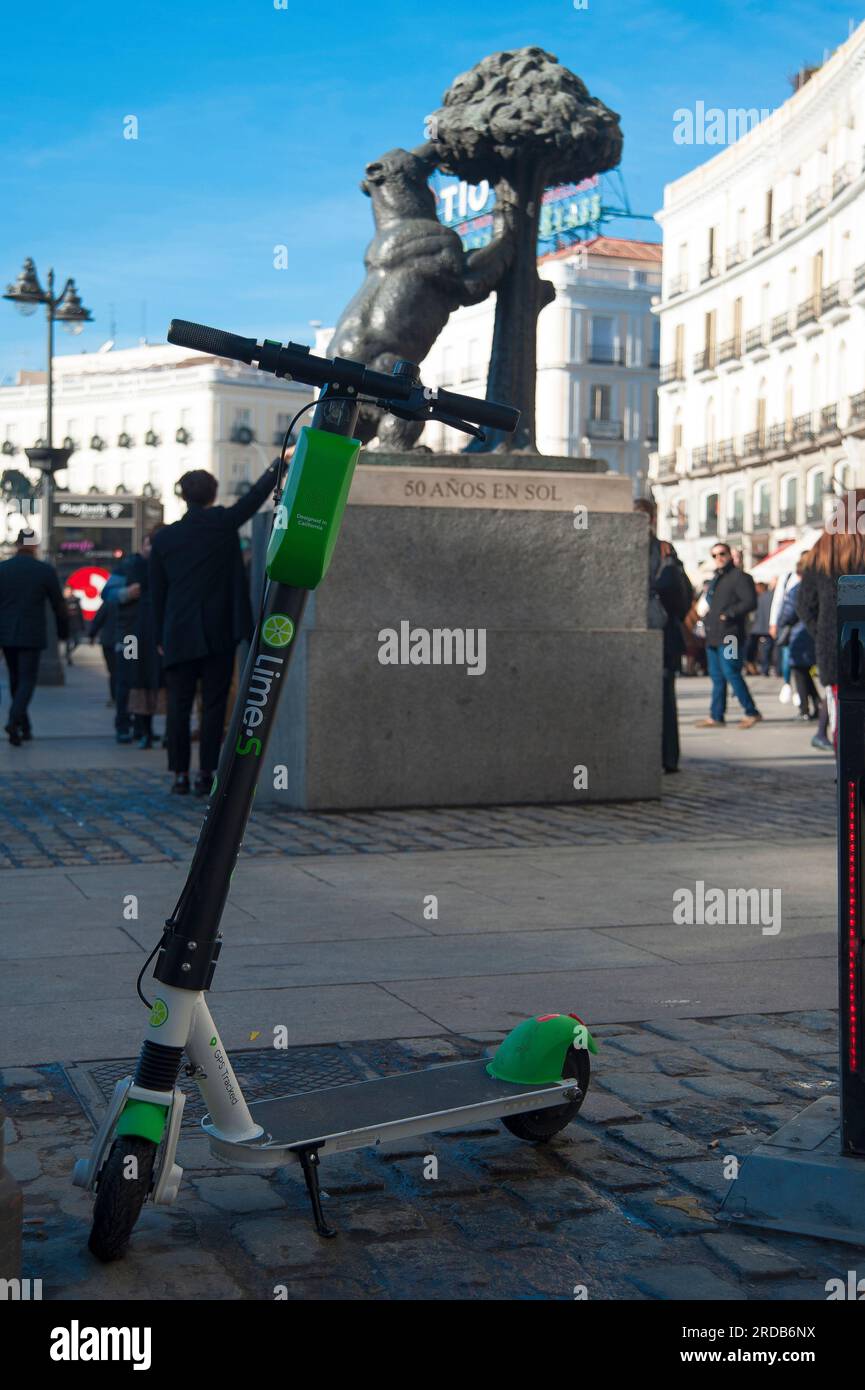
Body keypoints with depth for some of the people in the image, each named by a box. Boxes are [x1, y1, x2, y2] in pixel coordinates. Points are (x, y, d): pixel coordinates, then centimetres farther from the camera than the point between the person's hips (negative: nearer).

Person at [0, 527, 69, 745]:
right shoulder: (46, 570, -6)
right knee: (27, 680, 0)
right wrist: (63, 631, 13)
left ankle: (24, 727, 21)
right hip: (31, 635, -3)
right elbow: (59, 604, -1)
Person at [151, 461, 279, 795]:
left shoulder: (163, 538, 3)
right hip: (219, 634, -2)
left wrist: (160, 638, 14)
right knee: (214, 705, 3)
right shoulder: (223, 523, -5)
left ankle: (180, 774, 8)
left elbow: (157, 592, 7)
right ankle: (206, 774, 2)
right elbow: (257, 494, 3)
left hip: (179, 636, 2)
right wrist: (279, 462, 16)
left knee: (179, 705, 8)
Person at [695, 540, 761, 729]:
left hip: (729, 637, -9)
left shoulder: (739, 577, -7)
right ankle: (716, 717, 12)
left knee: (731, 673, -11)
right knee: (717, 676, 9)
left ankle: (751, 712, -4)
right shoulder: (715, 579, 22)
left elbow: (750, 602, -16)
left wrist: (728, 614, -17)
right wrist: (708, 617, 16)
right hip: (714, 636, 9)